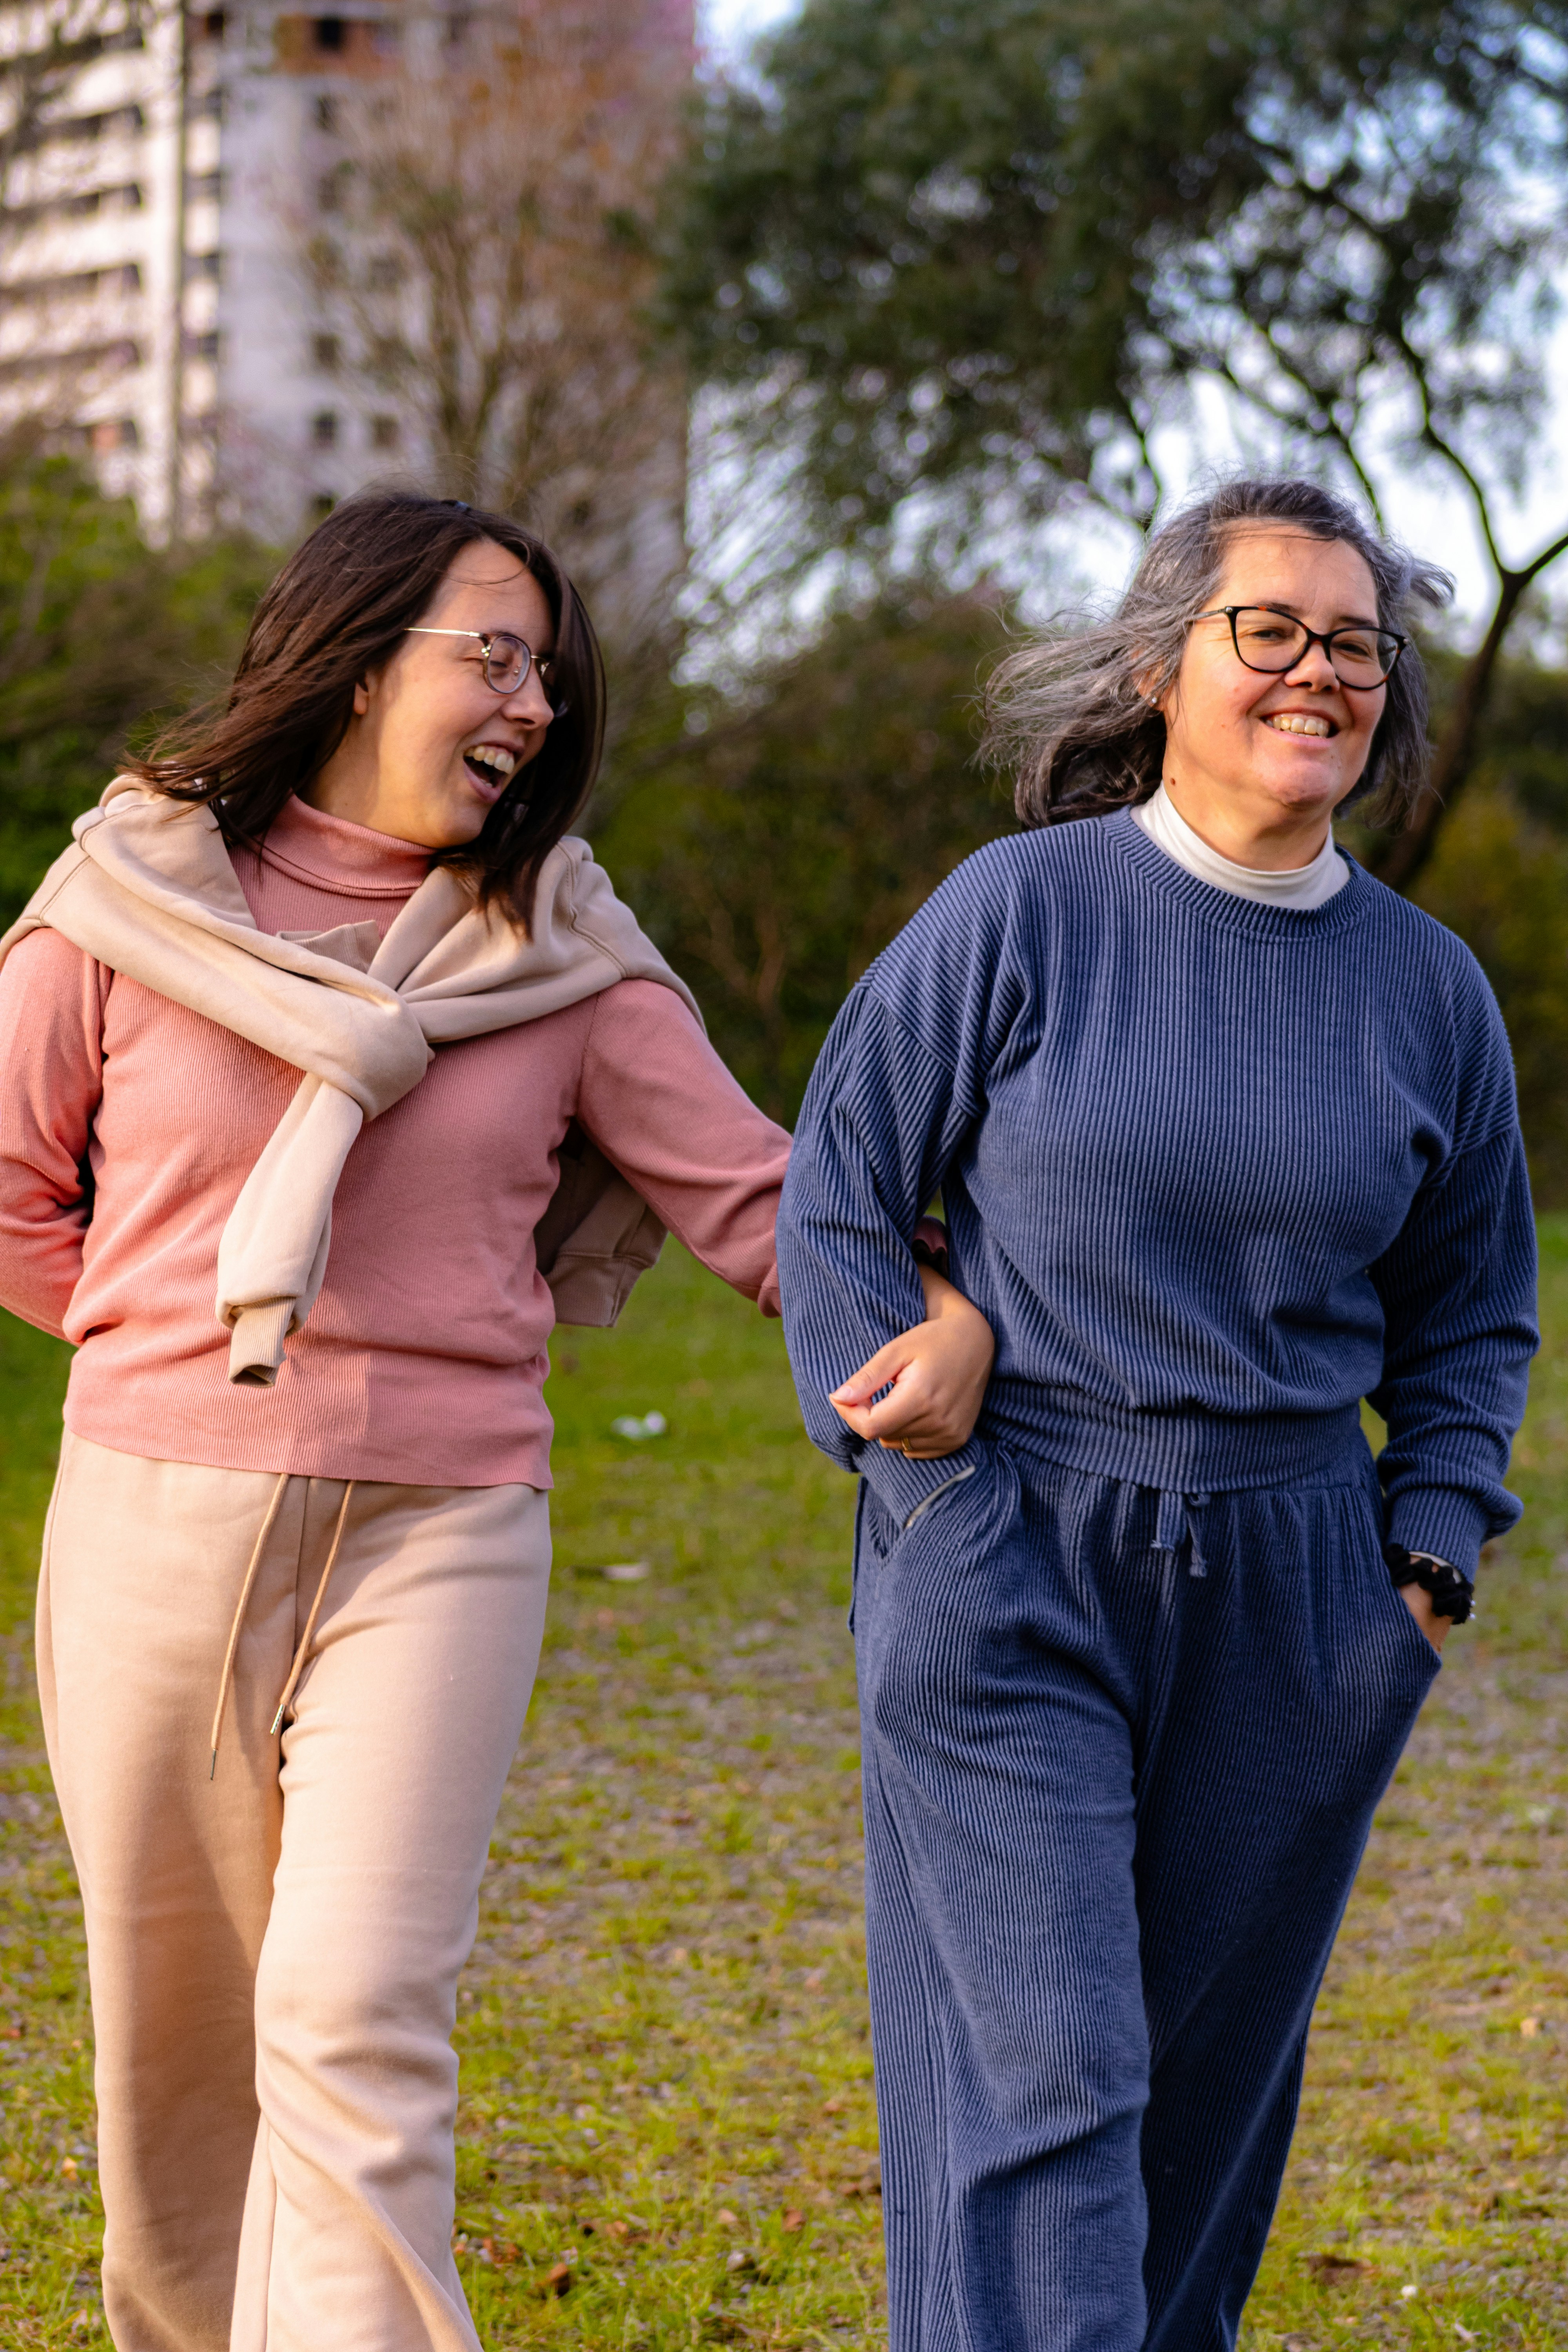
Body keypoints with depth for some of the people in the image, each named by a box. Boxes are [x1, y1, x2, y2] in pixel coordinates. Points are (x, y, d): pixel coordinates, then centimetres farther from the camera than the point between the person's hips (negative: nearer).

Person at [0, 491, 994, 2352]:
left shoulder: (562, 959, 3)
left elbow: (755, 1193, 0)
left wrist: (943, 1316, -18)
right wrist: (185, 1344, 5)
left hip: (434, 1536, -1)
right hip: (155, 1518, 1)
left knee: (355, 2028, -14)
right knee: (172, 2035, 12)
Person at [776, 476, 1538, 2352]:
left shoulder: (1428, 988, 6)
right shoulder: (1019, 912, -4)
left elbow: (1470, 1310, 18)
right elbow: (837, 1187, 2)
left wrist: (1431, 1544, 7)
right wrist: (906, 1451, -6)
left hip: (1289, 1598, 4)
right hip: (1010, 1570, -4)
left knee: (1211, 2078, 12)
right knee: (1039, 2078, -9)